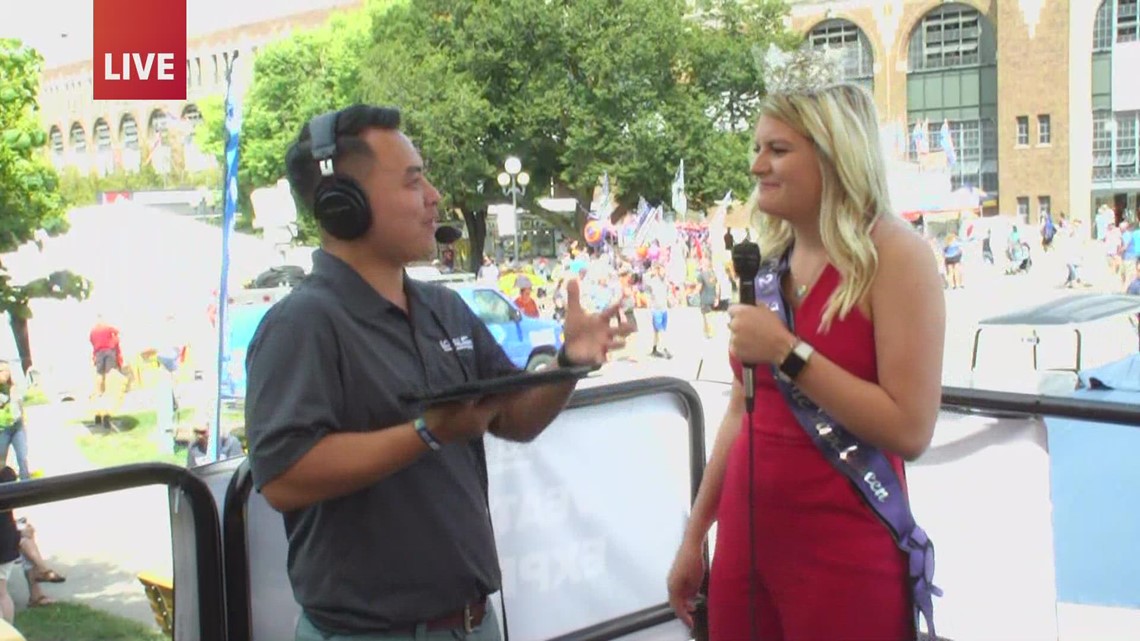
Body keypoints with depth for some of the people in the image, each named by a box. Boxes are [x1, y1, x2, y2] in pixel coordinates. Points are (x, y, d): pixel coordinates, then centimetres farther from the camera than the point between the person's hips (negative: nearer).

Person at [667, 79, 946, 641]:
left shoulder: (893, 255, -12)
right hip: (745, 539, 6)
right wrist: (694, 536, 15)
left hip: (845, 554, -6)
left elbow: (910, 431, -18)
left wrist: (788, 353, -21)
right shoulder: (770, 261, 8)